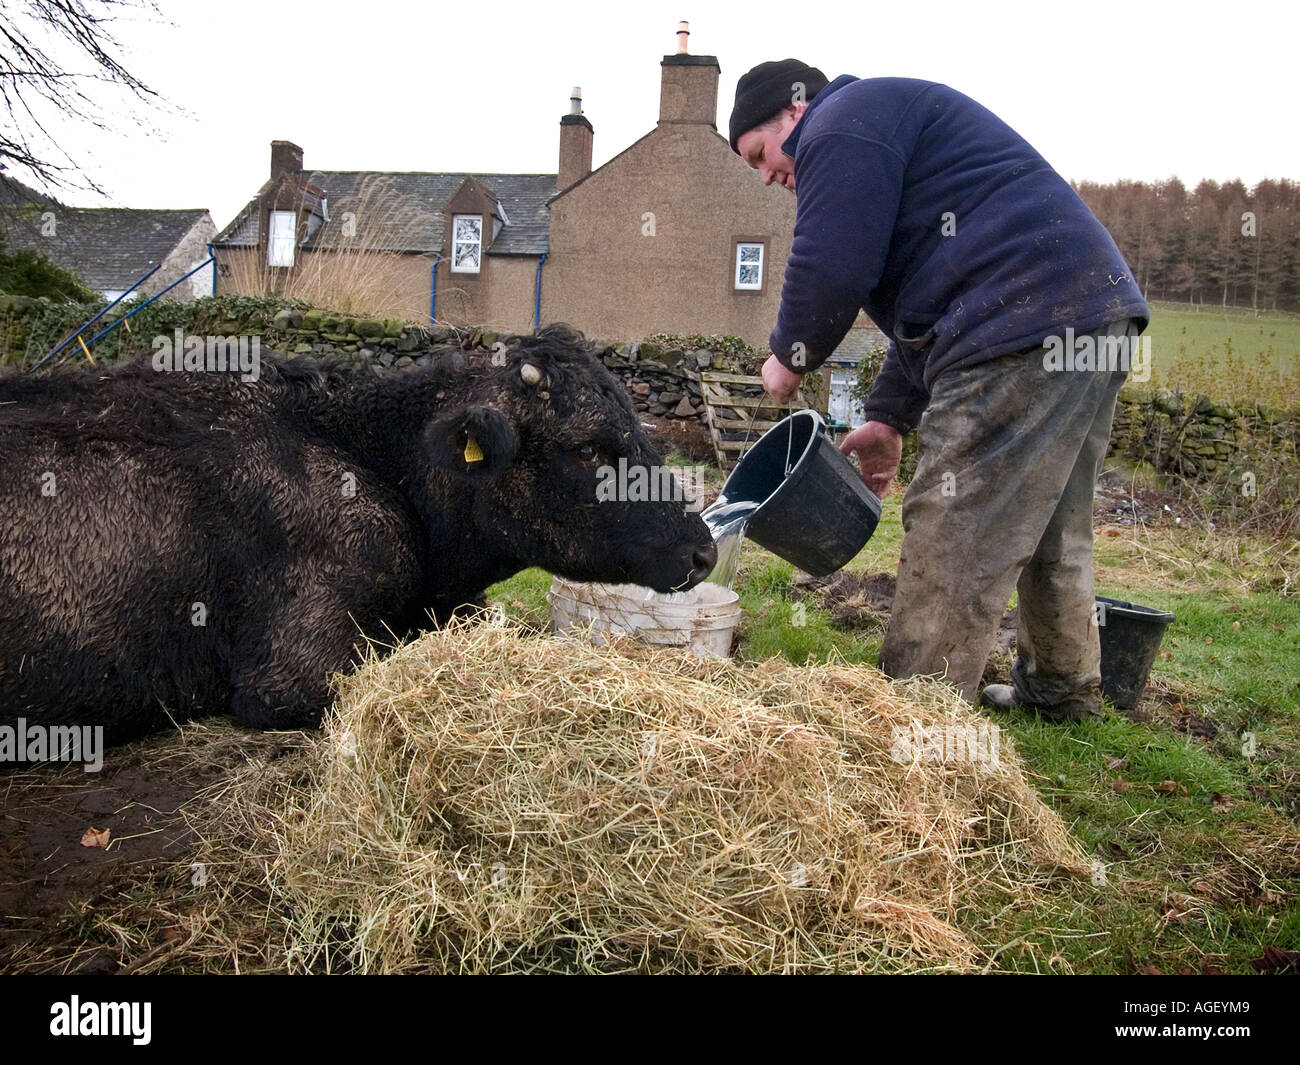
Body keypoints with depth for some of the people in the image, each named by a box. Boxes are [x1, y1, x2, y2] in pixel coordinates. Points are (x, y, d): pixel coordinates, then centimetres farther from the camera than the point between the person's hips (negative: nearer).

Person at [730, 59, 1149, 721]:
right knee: (1050, 533, 20)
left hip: (1024, 330, -11)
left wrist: (789, 356, 5)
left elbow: (832, 265, -14)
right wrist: (889, 417, 23)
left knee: (952, 543, -8)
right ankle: (1061, 689, 36)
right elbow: (929, 299, 28)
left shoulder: (843, 120, 0)